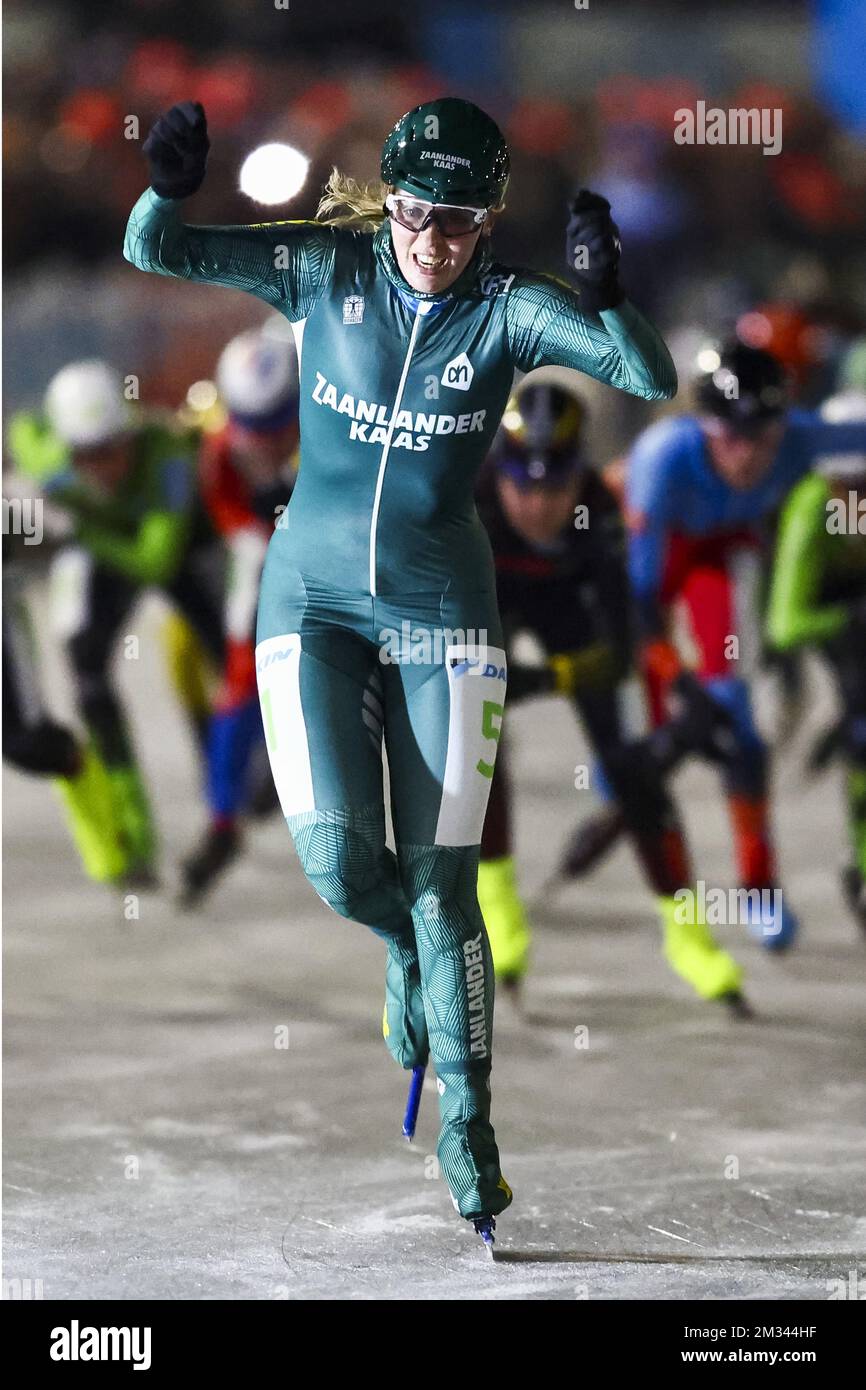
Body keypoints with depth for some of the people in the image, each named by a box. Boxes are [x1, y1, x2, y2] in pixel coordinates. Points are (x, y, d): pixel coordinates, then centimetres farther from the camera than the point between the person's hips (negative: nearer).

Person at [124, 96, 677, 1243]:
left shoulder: (507, 309, -10)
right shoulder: (326, 270, -6)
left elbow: (650, 377, -20)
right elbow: (158, 253, -7)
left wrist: (605, 295, -38)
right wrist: (166, 190, -28)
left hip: (442, 610, -1)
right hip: (315, 598, 1)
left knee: (442, 883, -3)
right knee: (338, 859, -11)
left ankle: (467, 1135, 9)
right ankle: (401, 947, 26)